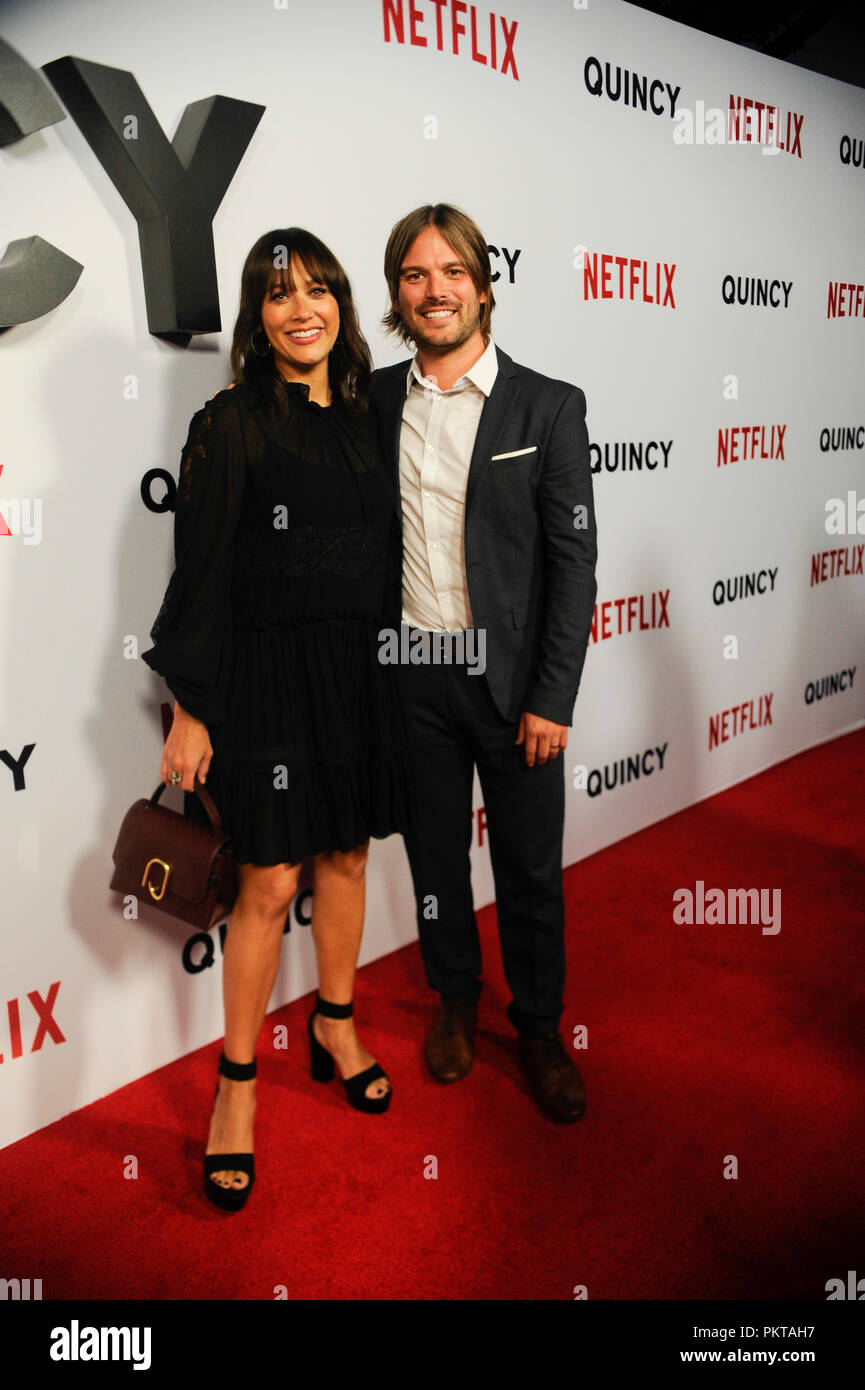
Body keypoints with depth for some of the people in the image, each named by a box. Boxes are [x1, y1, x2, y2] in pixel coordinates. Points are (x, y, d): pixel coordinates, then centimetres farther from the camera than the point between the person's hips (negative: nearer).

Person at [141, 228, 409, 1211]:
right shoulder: (231, 424, -8)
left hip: (356, 674, 6)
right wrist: (192, 712, -12)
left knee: (346, 854, 15)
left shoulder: (360, 418, 10)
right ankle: (238, 1083, 16)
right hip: (268, 675, -5)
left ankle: (336, 1024, 36)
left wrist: (378, 669, 13)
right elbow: (201, 575, -10)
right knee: (269, 882, -1)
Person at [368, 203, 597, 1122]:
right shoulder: (376, 400, 4)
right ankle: (455, 998, 39)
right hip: (410, 674, 2)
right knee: (435, 853, 16)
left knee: (530, 868, 9)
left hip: (512, 678, -2)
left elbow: (574, 562, -7)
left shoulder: (548, 407, -5)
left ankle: (539, 1027, 31)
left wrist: (552, 700, -10)